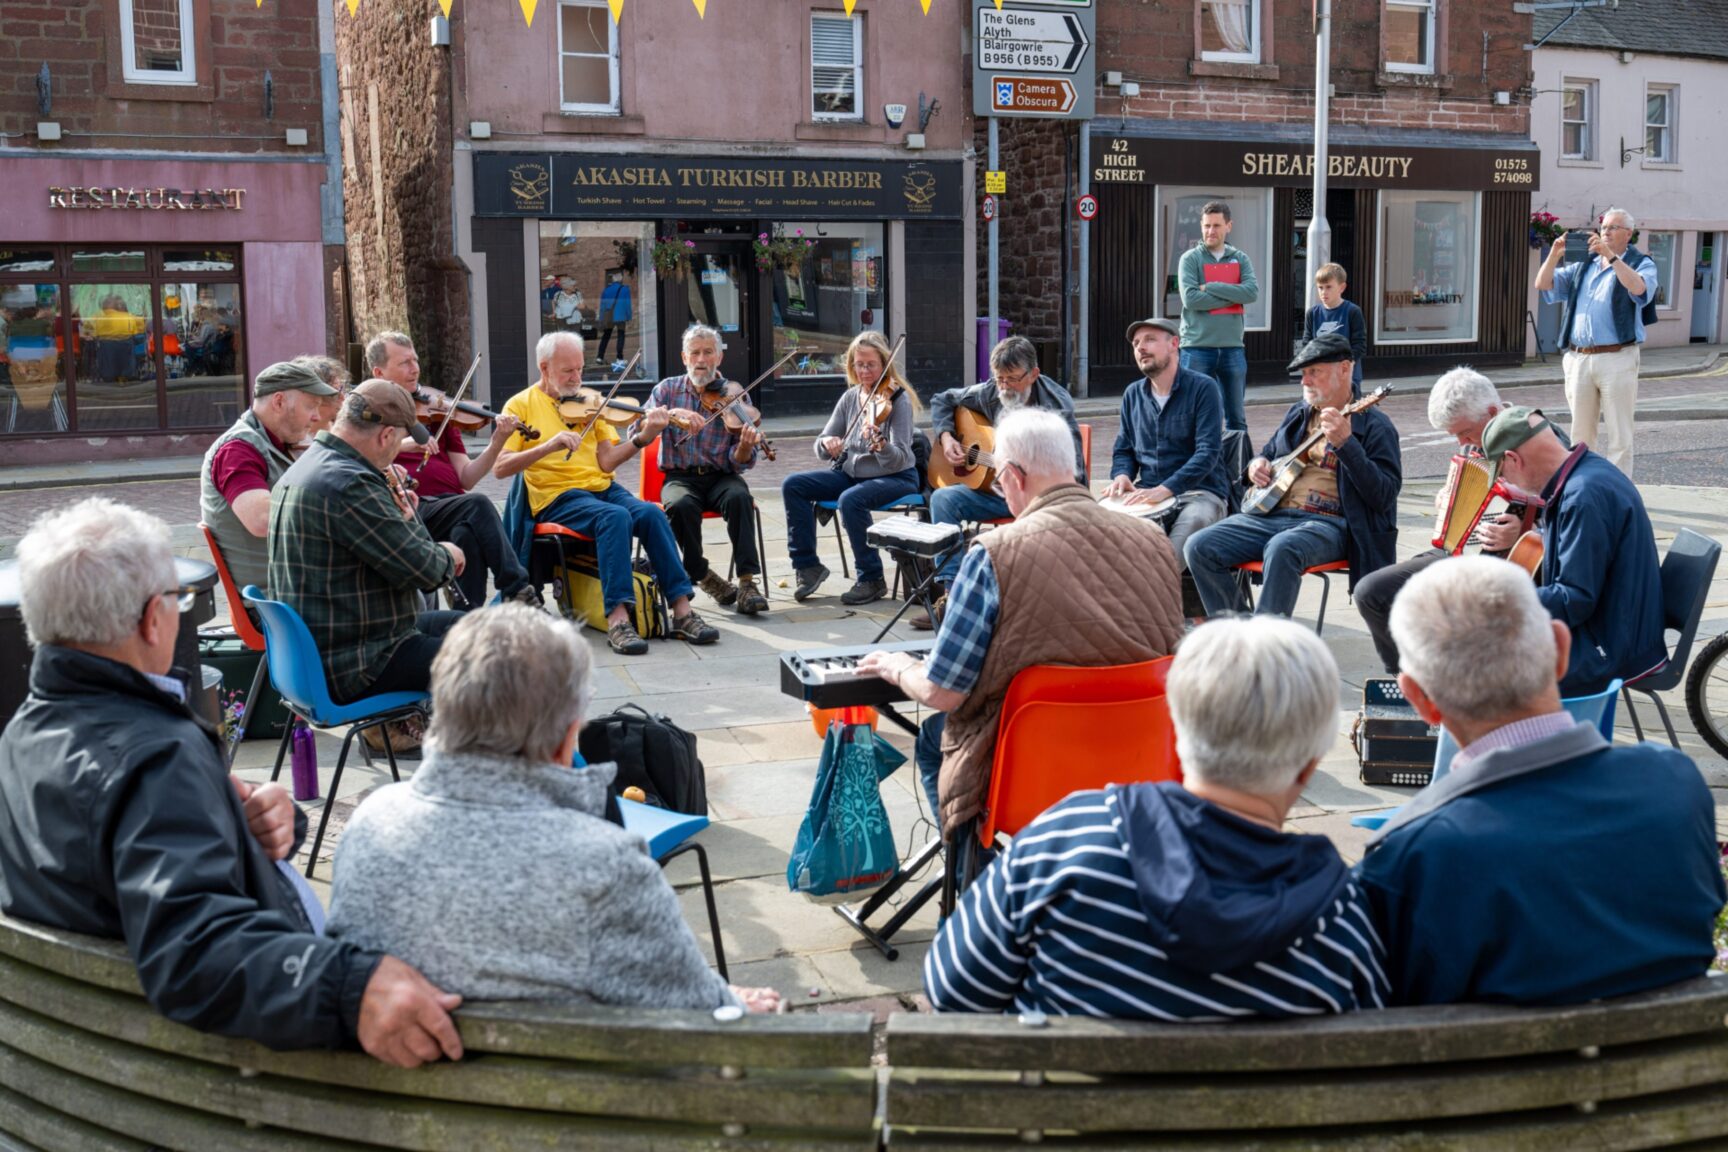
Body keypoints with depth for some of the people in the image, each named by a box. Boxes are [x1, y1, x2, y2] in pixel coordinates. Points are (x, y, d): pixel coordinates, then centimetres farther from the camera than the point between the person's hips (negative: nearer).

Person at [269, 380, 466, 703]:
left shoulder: (301, 470, 10)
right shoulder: (349, 485, -23)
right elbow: (424, 571, -21)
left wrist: (403, 521, 6)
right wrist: (448, 556, -1)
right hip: (353, 668, -11)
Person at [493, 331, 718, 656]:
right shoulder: (521, 405, 3)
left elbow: (607, 461, 3)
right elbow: (499, 468, -9)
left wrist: (643, 437, -14)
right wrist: (549, 445, -22)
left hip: (602, 488, 4)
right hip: (556, 497, -4)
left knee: (651, 513, -24)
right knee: (614, 516, -33)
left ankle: (682, 611, -24)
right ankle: (617, 618, -38)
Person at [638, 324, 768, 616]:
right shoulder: (668, 390, 7)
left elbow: (740, 463, -3)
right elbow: (638, 430, -7)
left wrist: (744, 447, -27)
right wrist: (671, 413, -22)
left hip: (721, 477, 0)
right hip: (680, 477, 0)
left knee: (739, 497, -34)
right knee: (680, 505, -34)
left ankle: (747, 583, -33)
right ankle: (702, 575, -13)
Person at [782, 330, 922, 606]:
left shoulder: (899, 399, -13)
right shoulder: (850, 397, 3)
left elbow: (899, 459, -22)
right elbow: (821, 449, 5)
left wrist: (879, 442, -43)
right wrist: (827, 443, -19)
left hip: (895, 477, -6)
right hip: (850, 472, 6)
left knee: (850, 500, -35)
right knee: (792, 485, -12)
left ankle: (872, 580, -18)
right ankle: (808, 566, -3)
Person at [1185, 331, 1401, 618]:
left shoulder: (1373, 425, 0)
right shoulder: (1297, 414, 20)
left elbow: (1384, 496, -12)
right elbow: (1268, 453, 36)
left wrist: (1345, 443, -22)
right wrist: (1257, 464, 10)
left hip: (1329, 522, -7)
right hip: (1273, 512, 7)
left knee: (1282, 548, -40)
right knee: (1200, 546, -15)